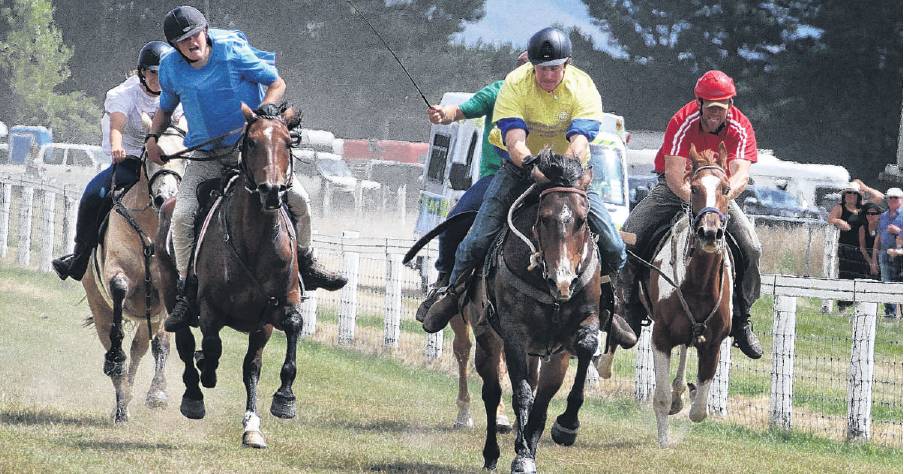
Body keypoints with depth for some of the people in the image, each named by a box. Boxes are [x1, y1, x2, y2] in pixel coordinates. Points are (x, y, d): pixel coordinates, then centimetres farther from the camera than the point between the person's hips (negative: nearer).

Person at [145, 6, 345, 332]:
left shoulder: (234, 53, -12)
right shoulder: (171, 69, -3)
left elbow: (277, 83, -4)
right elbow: (165, 109, 17)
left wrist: (268, 104, -24)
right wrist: (153, 136, 0)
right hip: (207, 157, 2)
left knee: (298, 199, -13)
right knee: (182, 216, -19)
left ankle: (307, 267, 12)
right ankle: (186, 291, -7)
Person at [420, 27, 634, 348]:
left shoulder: (583, 88, -18)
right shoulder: (515, 85, -20)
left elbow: (580, 139, -32)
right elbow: (514, 138, -32)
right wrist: (527, 161, -54)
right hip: (520, 168, -1)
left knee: (613, 248, -11)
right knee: (478, 240, -11)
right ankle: (453, 293, 17)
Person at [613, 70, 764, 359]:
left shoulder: (741, 129, -16)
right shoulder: (682, 123, -22)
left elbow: (740, 175, -29)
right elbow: (674, 174, -29)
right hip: (676, 189, -1)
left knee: (750, 247, -20)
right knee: (629, 236, -19)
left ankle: (741, 321, -5)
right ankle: (630, 313, -7)